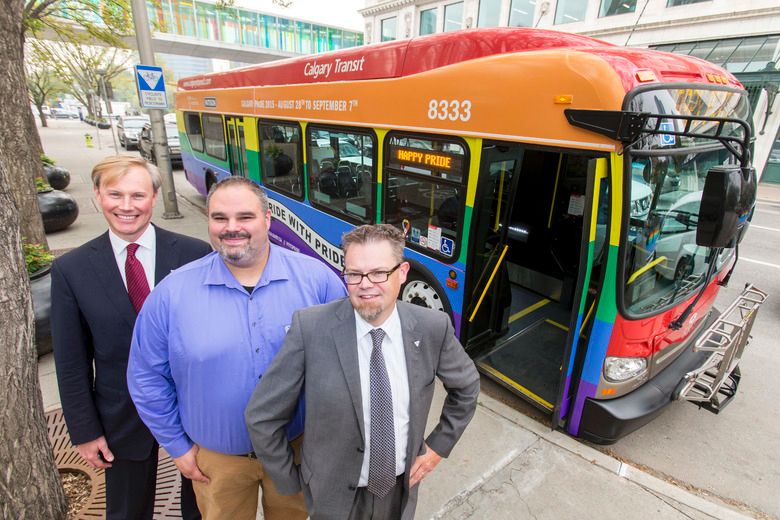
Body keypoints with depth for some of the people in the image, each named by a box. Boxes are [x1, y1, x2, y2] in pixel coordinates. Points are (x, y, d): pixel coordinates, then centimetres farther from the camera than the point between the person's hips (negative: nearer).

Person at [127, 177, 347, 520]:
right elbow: (148, 377, -2)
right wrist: (177, 446, 2)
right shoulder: (172, 291, -12)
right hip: (215, 458, 1)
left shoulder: (316, 278, -15)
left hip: (298, 449, 0)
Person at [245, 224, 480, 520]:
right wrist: (290, 481, -7)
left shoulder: (432, 328, -17)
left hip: (401, 488, 2)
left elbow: (466, 387, 2)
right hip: (334, 494, -1)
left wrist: (439, 445, 1)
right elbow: (262, 416, -14)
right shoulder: (311, 327, -24)